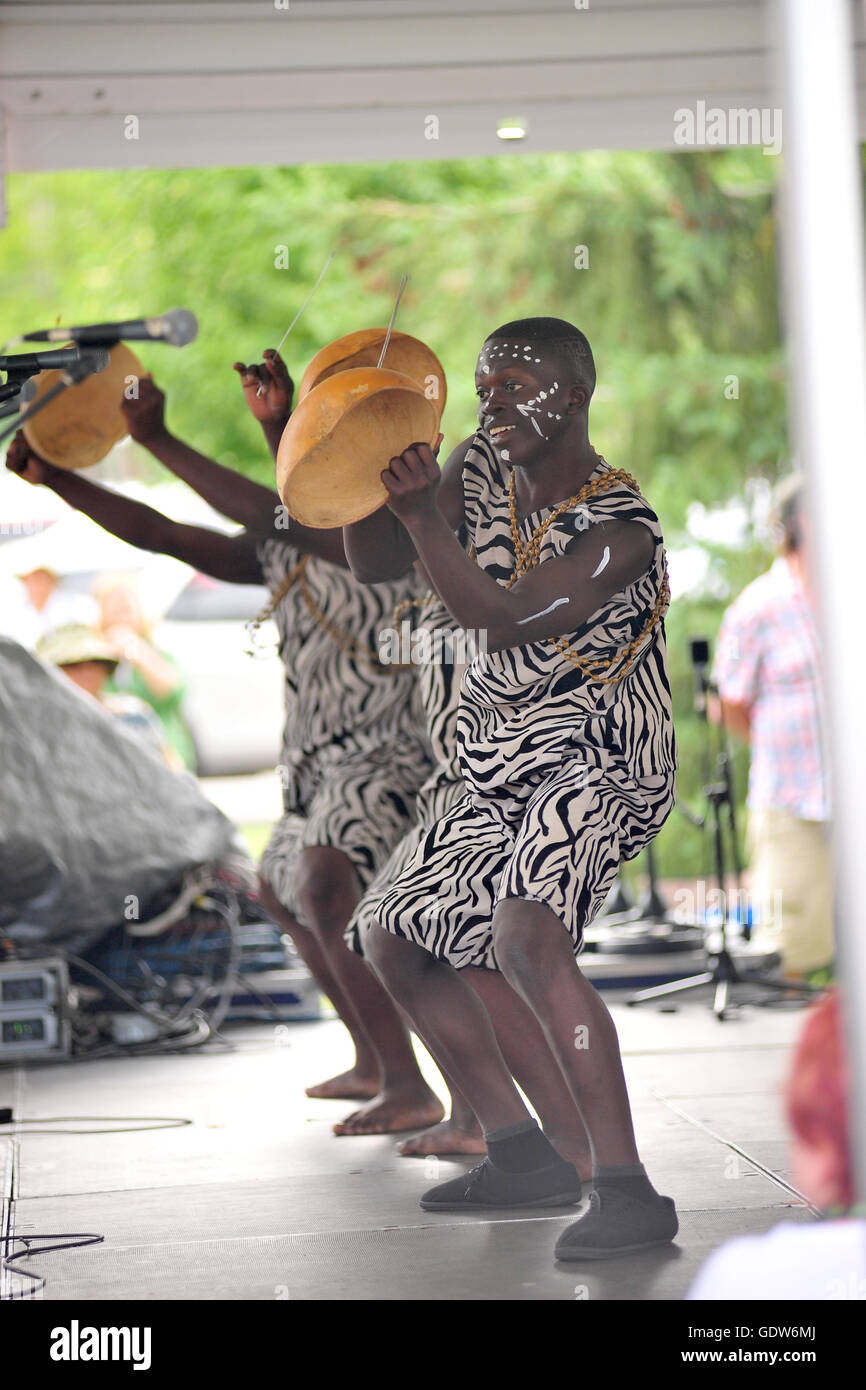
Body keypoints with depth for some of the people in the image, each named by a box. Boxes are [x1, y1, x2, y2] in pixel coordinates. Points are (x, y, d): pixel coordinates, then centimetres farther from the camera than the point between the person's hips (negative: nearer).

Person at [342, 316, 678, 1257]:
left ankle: (628, 1193, -33)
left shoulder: (620, 532, -19)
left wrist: (420, 512, -25)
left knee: (526, 936, -33)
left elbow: (495, 614, -26)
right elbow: (375, 566, 8)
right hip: (500, 777, 9)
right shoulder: (486, 467, 4)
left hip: (593, 767, -9)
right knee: (396, 946, 14)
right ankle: (524, 1157, 22)